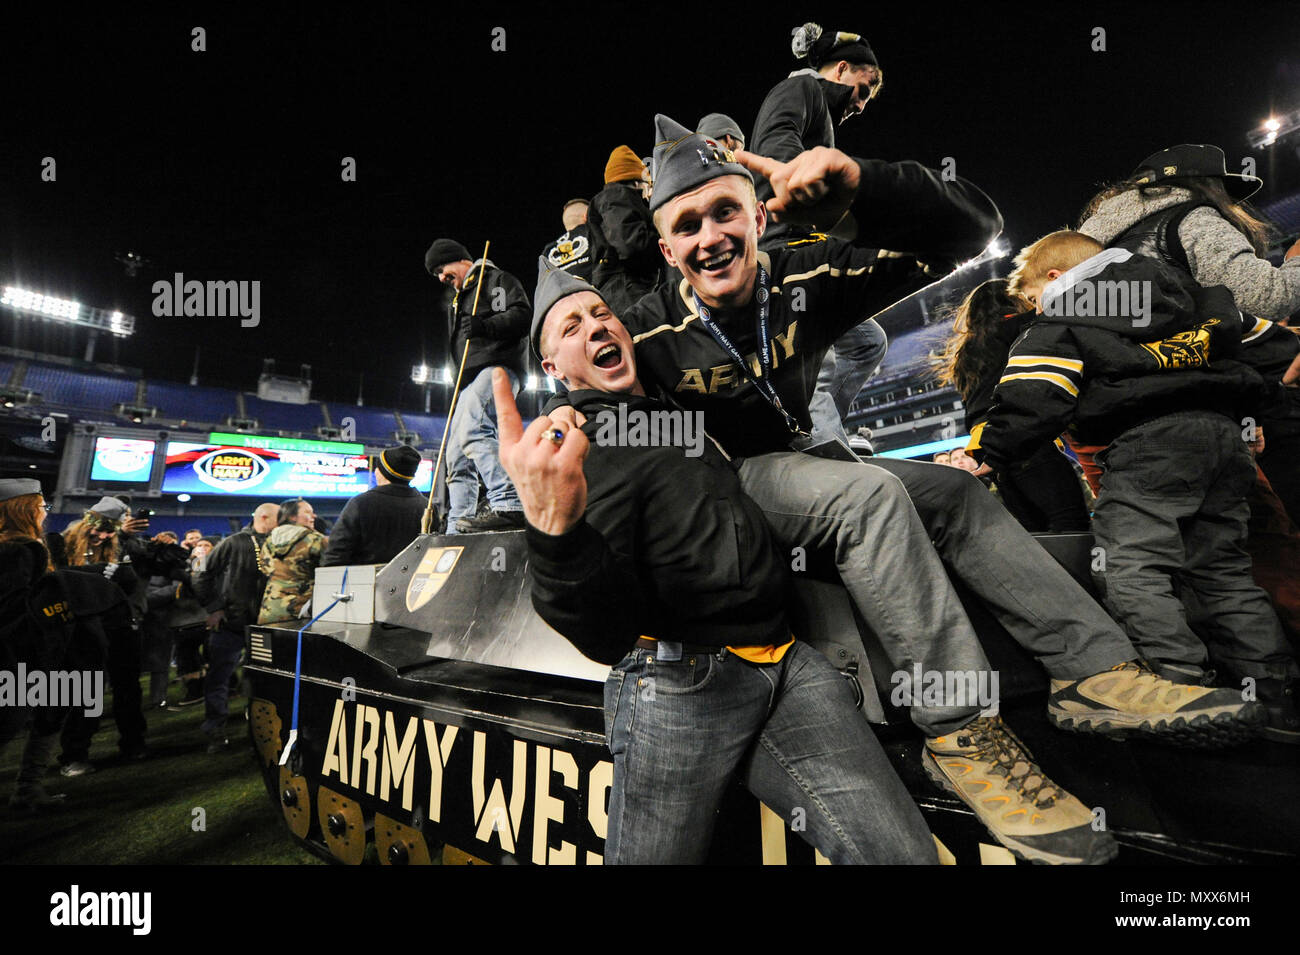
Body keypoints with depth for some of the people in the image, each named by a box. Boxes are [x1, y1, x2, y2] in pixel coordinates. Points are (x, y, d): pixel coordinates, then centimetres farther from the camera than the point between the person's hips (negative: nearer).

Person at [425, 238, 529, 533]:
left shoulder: (497, 279, 9)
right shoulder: (459, 300, 35)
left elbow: (522, 314, -8)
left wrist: (486, 326, -22)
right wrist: (459, 388, 20)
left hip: (497, 367, -10)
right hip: (470, 380, 10)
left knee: (470, 430, -33)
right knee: (457, 457, 4)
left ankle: (509, 506, -40)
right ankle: (457, 529, 6)